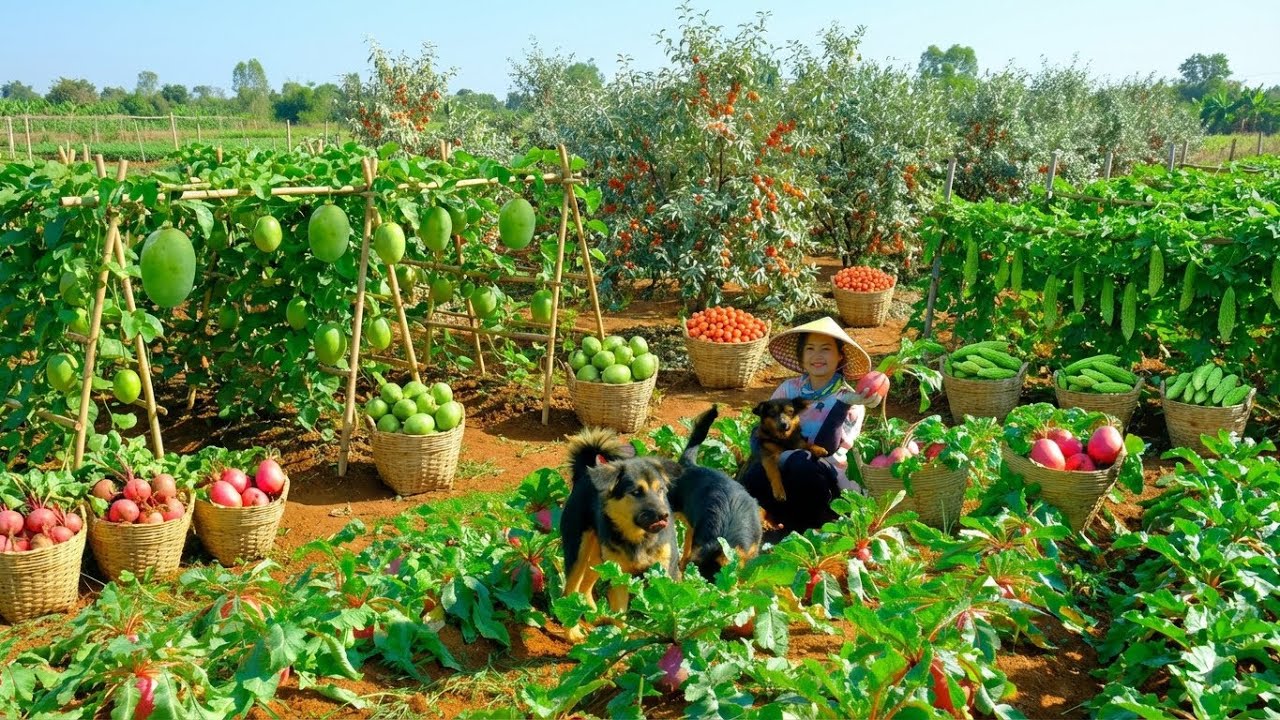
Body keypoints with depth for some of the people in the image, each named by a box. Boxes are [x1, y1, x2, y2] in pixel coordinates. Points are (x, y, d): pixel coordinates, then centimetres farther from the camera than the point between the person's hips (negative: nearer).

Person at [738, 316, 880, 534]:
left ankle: (811, 529, -9)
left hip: (827, 482, -2)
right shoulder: (789, 389, 5)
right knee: (754, 476, -30)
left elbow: (823, 450, -18)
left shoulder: (849, 399, -3)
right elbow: (759, 435, -5)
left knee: (803, 466, -35)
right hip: (785, 474, 2)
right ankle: (791, 524, -3)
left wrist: (843, 404, -28)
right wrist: (784, 454, -26)